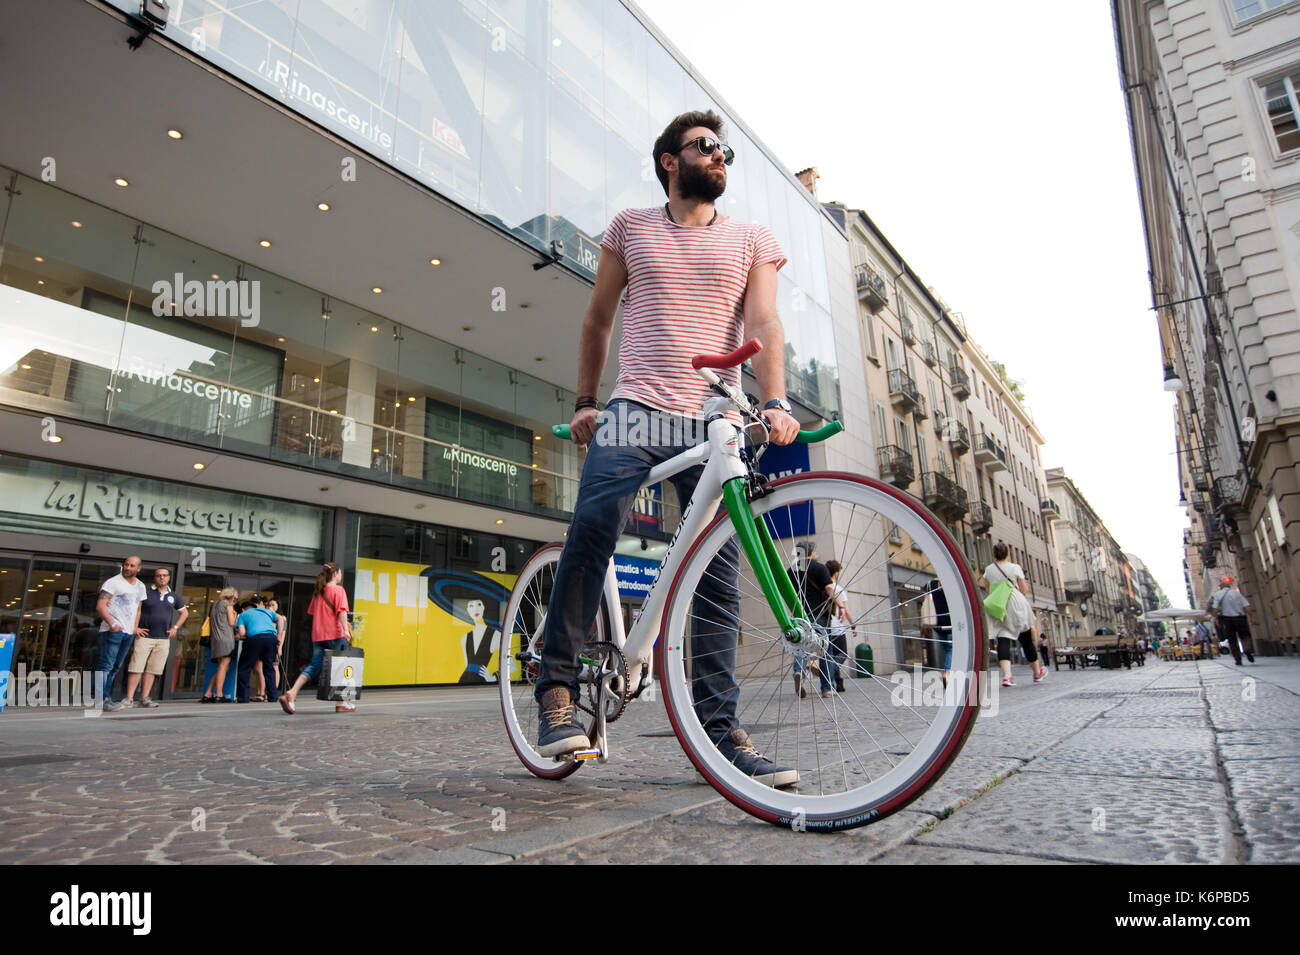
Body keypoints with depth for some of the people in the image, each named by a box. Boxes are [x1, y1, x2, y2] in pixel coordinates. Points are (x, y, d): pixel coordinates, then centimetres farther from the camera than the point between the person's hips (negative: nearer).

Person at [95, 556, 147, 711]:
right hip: (113, 630, -7)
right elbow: (100, 605, -12)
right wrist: (112, 624, -22)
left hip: (129, 632, 7)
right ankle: (103, 699, -11)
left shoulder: (140, 587, 17)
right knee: (106, 665, -10)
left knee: (116, 667, 9)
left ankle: (105, 697, 15)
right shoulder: (113, 582, -4)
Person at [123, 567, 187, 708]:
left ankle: (145, 698, 10)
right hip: (145, 636, -4)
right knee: (136, 668, -7)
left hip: (163, 639, 4)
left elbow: (184, 612, 25)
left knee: (152, 670, 5)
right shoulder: (145, 592, 0)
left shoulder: (172, 596, 13)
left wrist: (175, 627, 14)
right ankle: (129, 698, -3)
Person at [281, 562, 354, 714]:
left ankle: (291, 694, -12)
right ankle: (342, 703, 9)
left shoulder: (318, 591, 15)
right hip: (335, 634, -6)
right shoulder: (338, 590, -6)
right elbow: (341, 611, -18)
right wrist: (346, 629, -24)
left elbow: (312, 612, 22)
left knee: (314, 666, 6)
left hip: (318, 636, 6)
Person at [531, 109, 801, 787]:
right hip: (636, 410, -1)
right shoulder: (631, 227, 17)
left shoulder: (752, 241, 17)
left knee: (719, 577, -1)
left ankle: (720, 729, 7)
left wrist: (775, 403, -14)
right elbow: (597, 319, 20)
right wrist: (584, 402, 11)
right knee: (590, 529, -25)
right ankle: (558, 684, -8)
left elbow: (764, 326, 3)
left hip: (718, 425, 2)